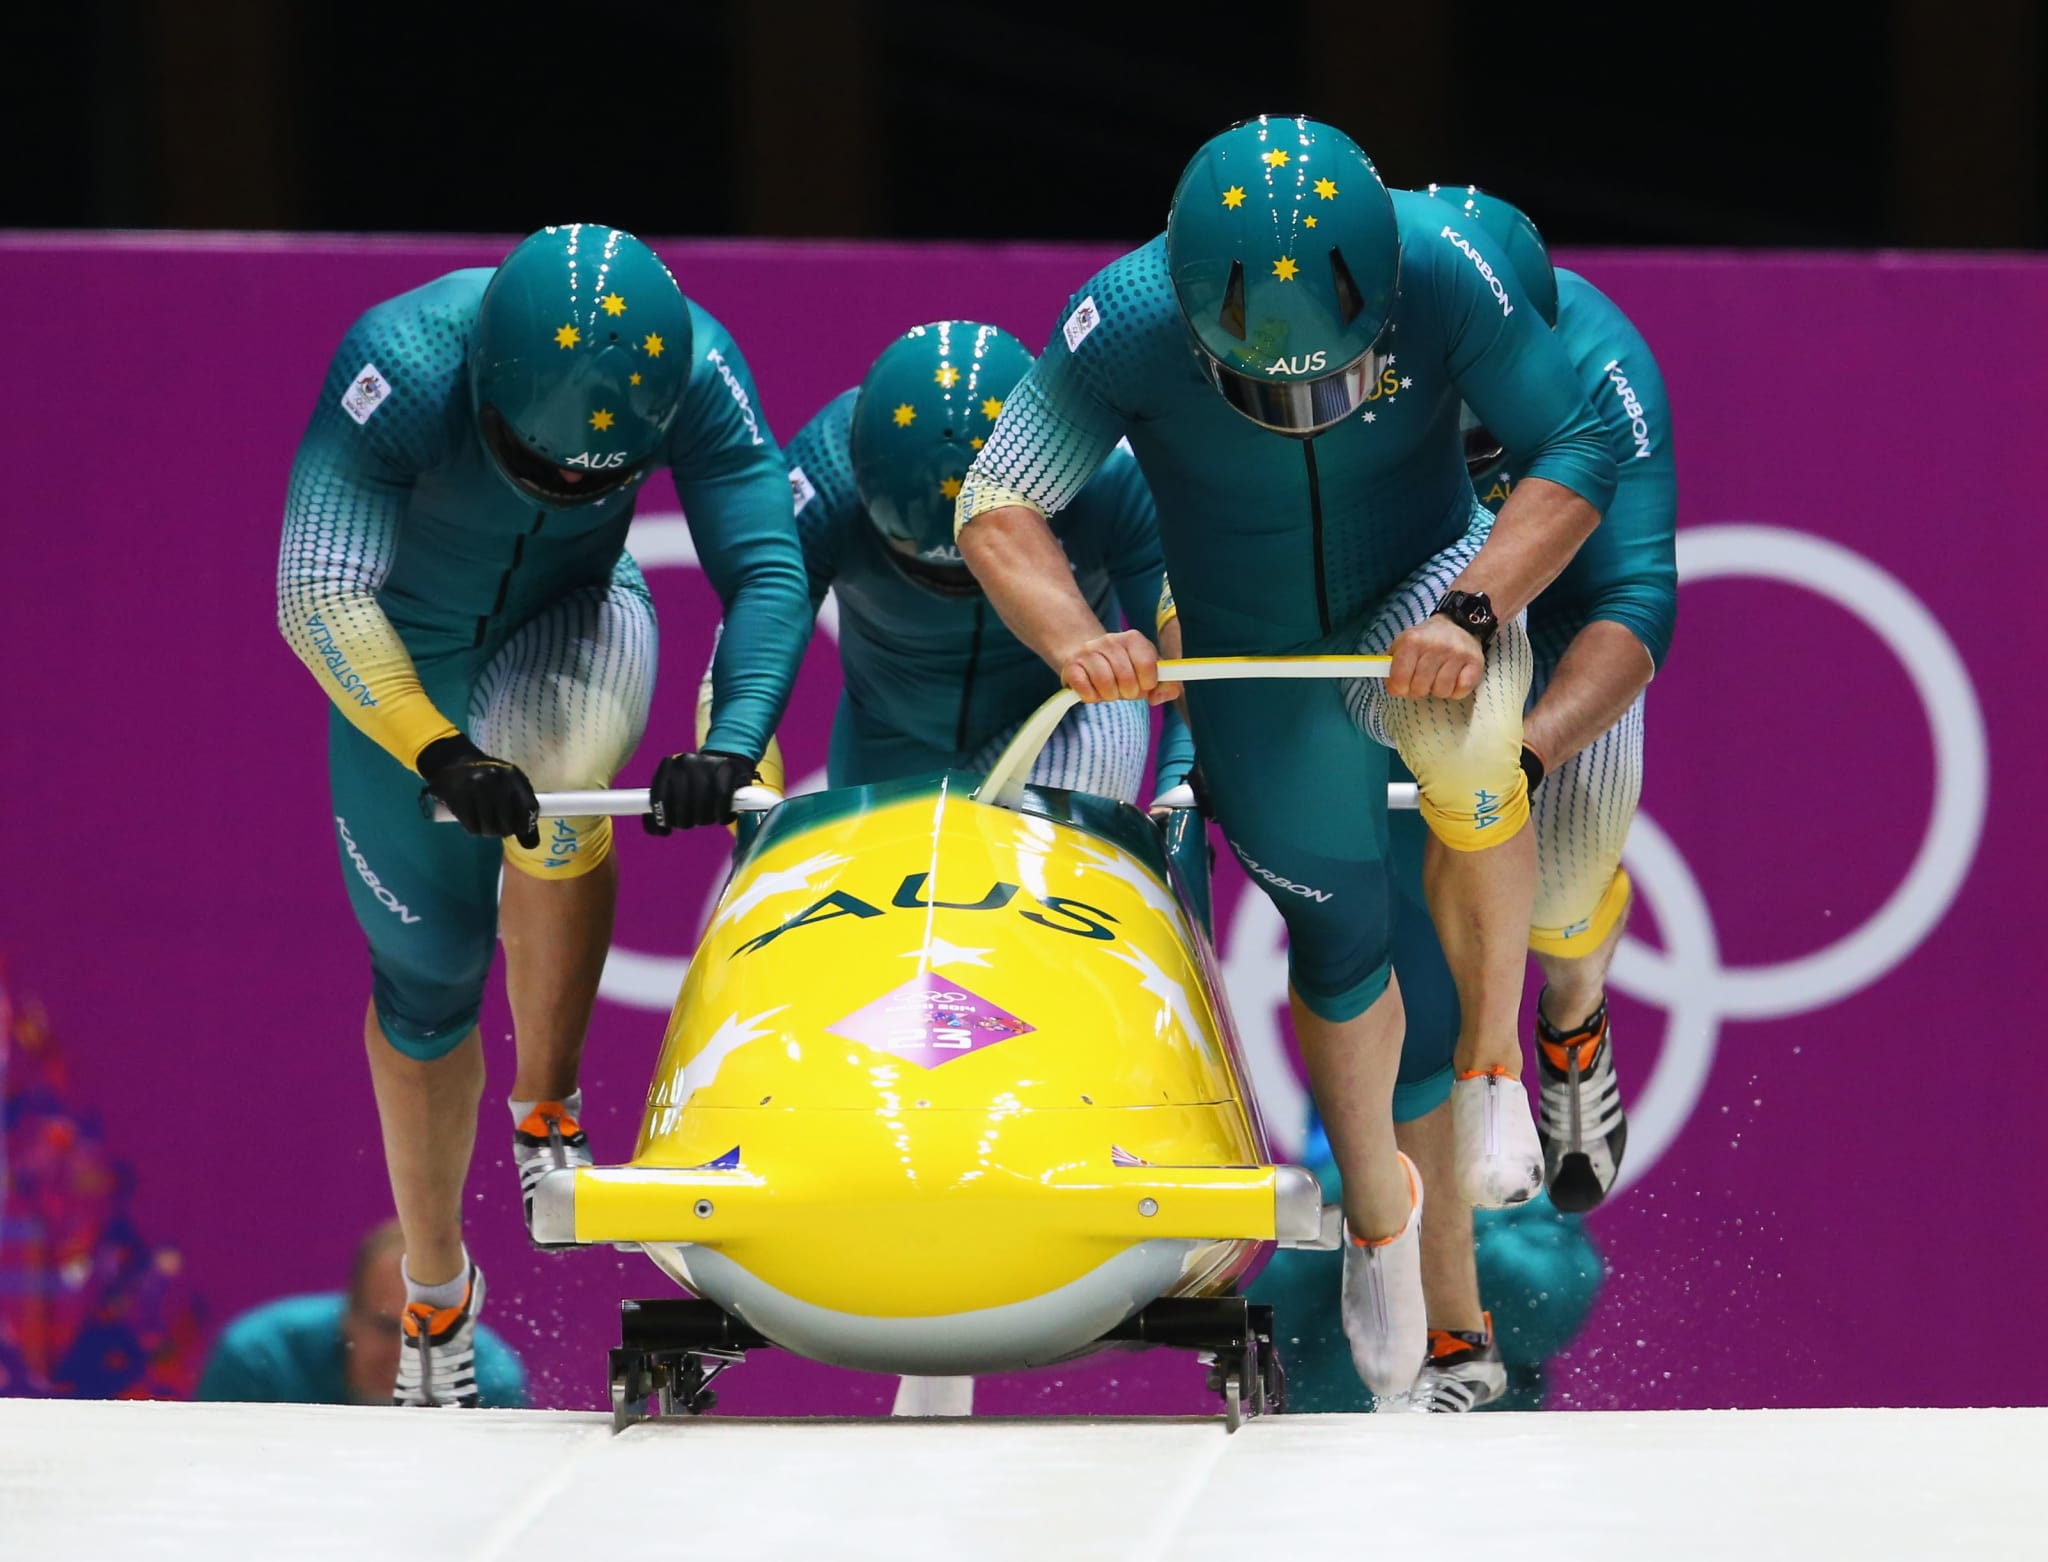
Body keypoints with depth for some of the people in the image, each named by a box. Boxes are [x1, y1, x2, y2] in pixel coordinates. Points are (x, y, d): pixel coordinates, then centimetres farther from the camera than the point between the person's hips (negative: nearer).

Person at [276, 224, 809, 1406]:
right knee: (426, 965, 2)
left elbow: (770, 571, -26)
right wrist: (440, 754, -54)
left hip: (576, 622, 1)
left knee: (557, 755, -35)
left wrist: (734, 742, -44)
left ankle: (548, 1105, -16)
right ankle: (436, 1287, 27)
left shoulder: (697, 371, -29)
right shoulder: (402, 371, -37)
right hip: (410, 655, -1)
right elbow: (319, 597, -41)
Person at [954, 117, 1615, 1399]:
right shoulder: (1124, 326, -28)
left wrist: (1473, 611, -37)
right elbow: (997, 511, -22)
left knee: (1465, 747, -35)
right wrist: (1072, 637, -42)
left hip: (1428, 581, -1)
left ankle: (1494, 1052, -12)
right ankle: (1376, 1207, 35)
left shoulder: (1443, 280, -29)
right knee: (1339, 939, 5)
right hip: (1258, 654, 1)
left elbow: (1582, 453, -22)